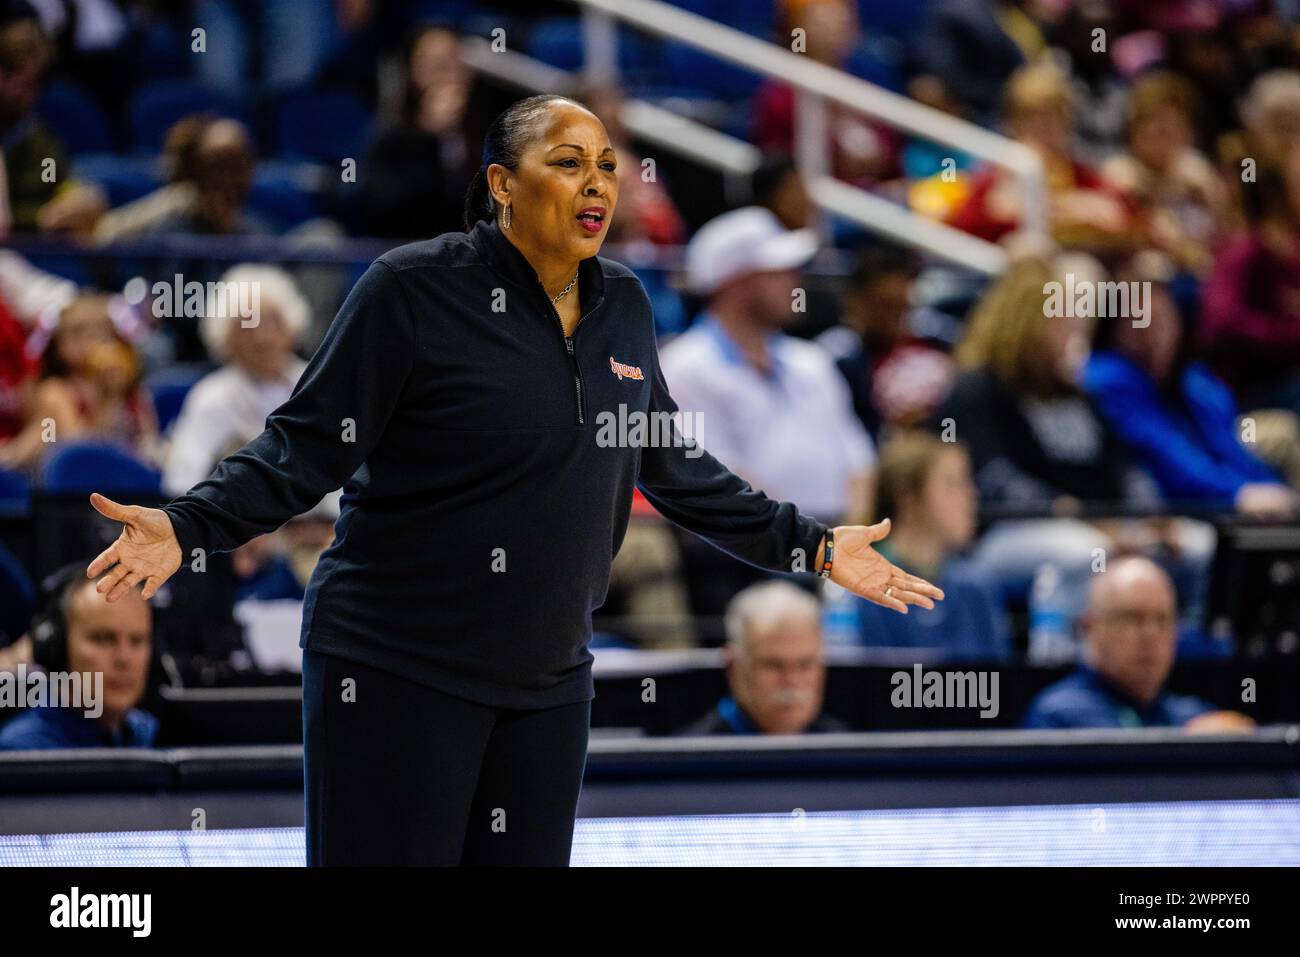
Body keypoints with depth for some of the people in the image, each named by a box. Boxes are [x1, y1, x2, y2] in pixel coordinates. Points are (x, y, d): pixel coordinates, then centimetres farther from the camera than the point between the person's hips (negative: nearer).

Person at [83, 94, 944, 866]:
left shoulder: (623, 306, 7)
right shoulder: (414, 289, -11)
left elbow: (671, 467, 17)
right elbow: (308, 445, -11)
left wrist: (811, 547, 18)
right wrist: (189, 527, -25)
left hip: (548, 681, 6)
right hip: (398, 676, -6)